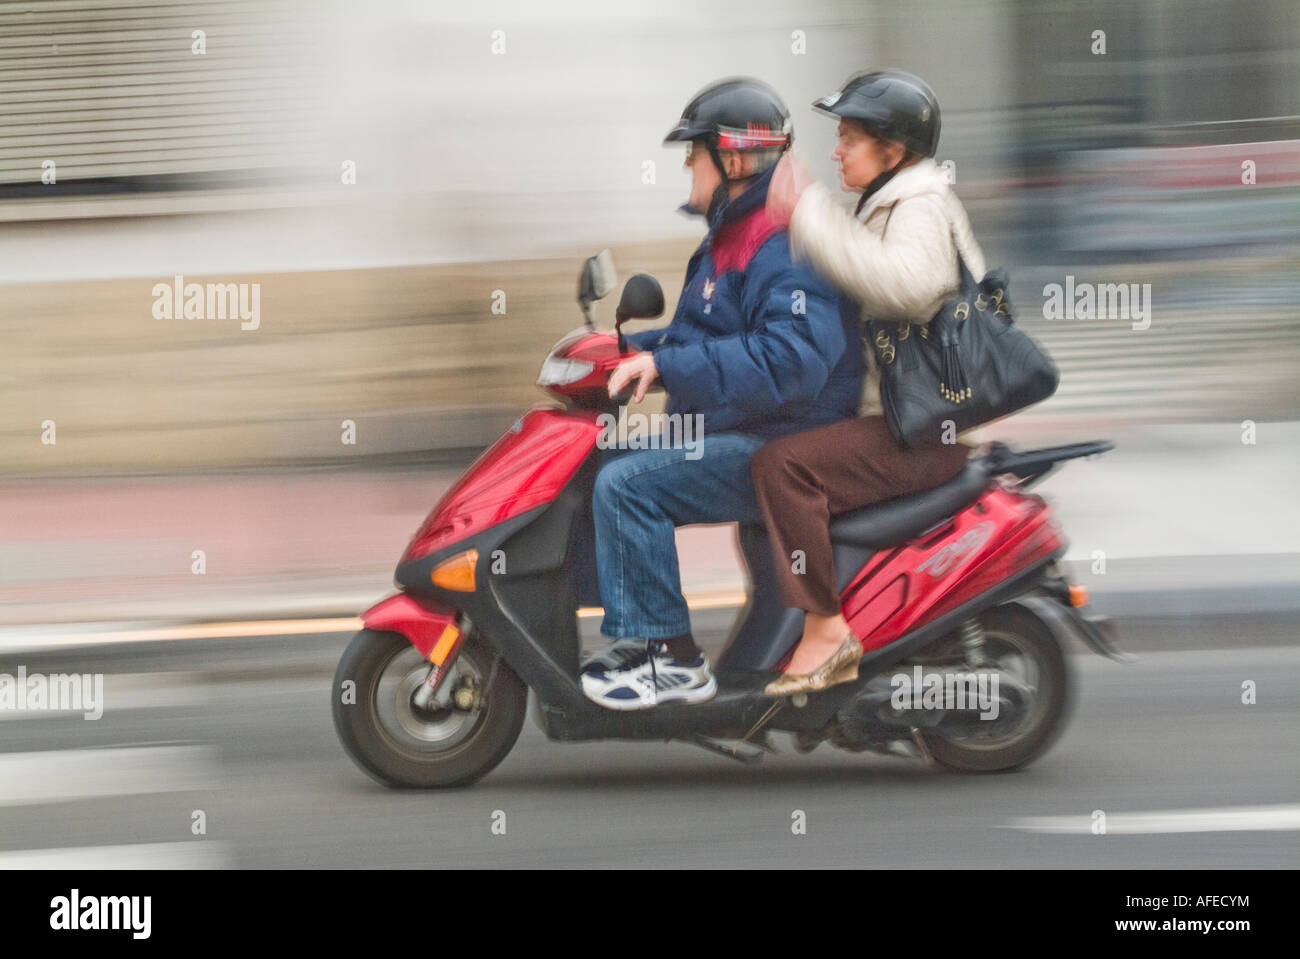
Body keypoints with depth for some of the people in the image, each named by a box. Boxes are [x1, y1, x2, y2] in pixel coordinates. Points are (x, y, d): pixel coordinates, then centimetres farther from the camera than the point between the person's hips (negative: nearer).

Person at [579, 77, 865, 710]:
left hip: (782, 449, -12)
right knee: (601, 463, 14)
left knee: (626, 484, -23)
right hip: (732, 435, 12)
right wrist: (632, 348, 16)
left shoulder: (786, 247, -19)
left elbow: (789, 360, -32)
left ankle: (670, 657, -17)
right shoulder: (731, 236, 17)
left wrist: (666, 365, -30)